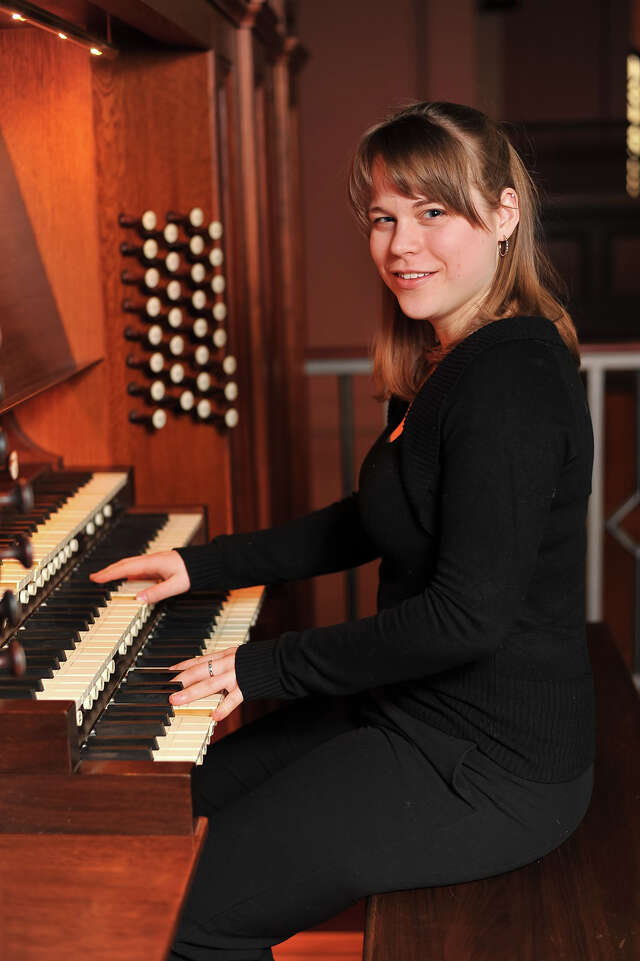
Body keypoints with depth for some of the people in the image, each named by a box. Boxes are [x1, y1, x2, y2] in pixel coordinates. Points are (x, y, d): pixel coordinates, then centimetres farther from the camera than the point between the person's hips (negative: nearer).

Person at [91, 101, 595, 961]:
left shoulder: (509, 383, -24)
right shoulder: (446, 361, 8)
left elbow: (469, 616, -27)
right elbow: (375, 525, 18)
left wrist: (269, 666, -18)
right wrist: (207, 564, 15)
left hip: (490, 773, -10)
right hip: (418, 713, 10)